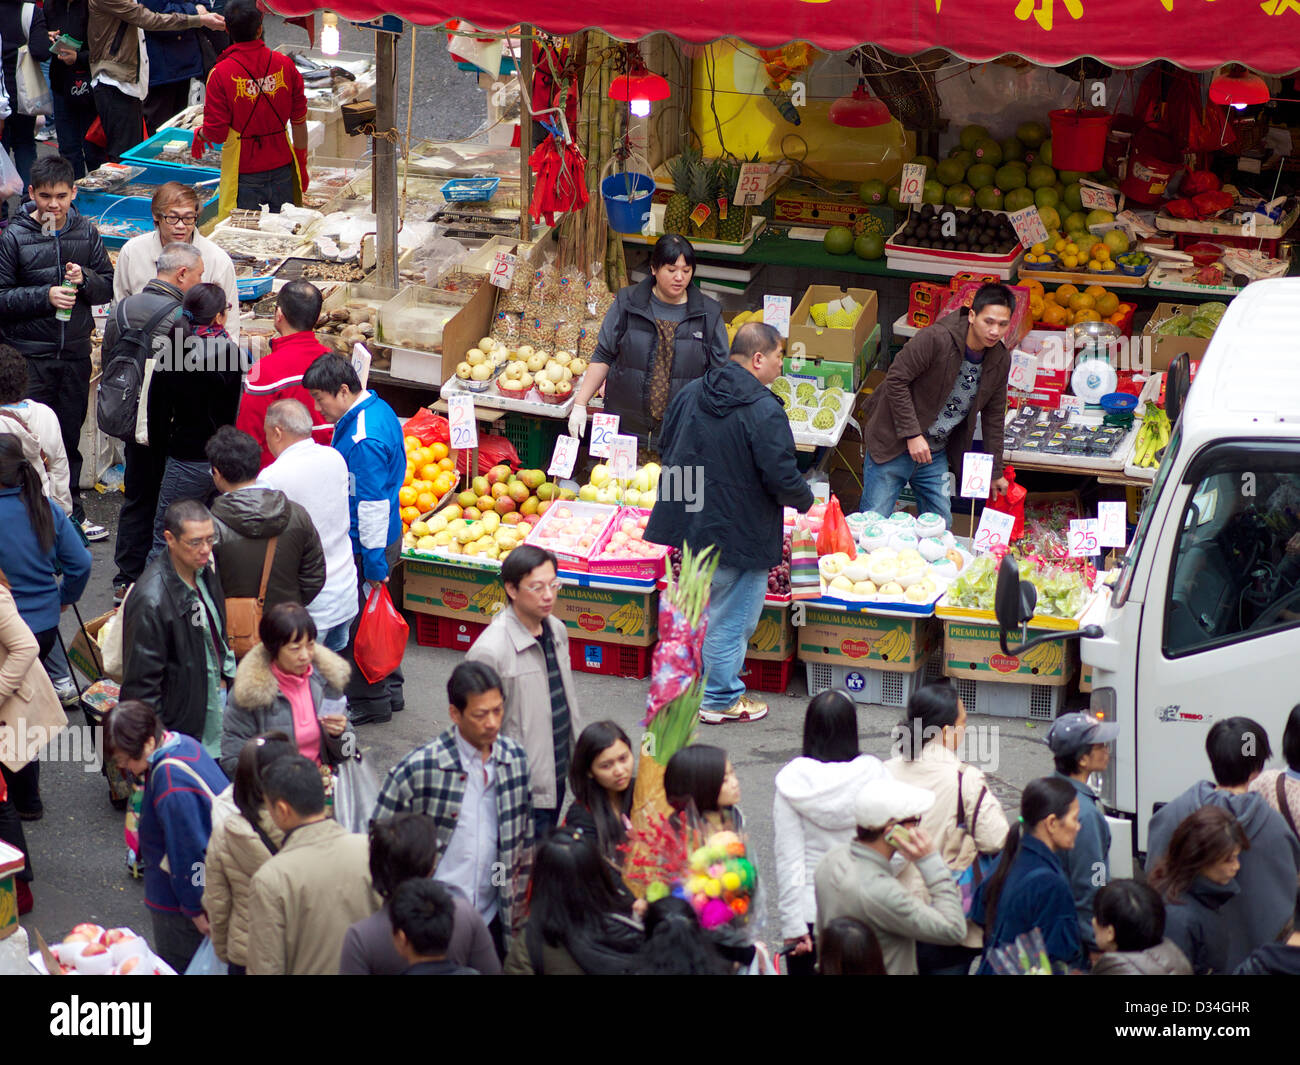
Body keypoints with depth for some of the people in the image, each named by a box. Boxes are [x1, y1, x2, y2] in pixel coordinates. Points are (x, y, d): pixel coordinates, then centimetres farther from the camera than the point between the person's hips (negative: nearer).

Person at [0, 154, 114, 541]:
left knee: (70, 436, 13)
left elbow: (110, 287, 8)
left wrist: (85, 279, -13)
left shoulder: (86, 232, 3)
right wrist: (44, 296, -19)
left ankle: (70, 512, 24)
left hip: (76, 352, 3)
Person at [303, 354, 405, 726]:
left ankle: (371, 703, 16)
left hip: (366, 544, -10)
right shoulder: (377, 409, 6)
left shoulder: (364, 440, -27)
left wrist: (375, 565, -21)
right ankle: (390, 691, 33)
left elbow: (373, 504, -25)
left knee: (358, 624, 3)